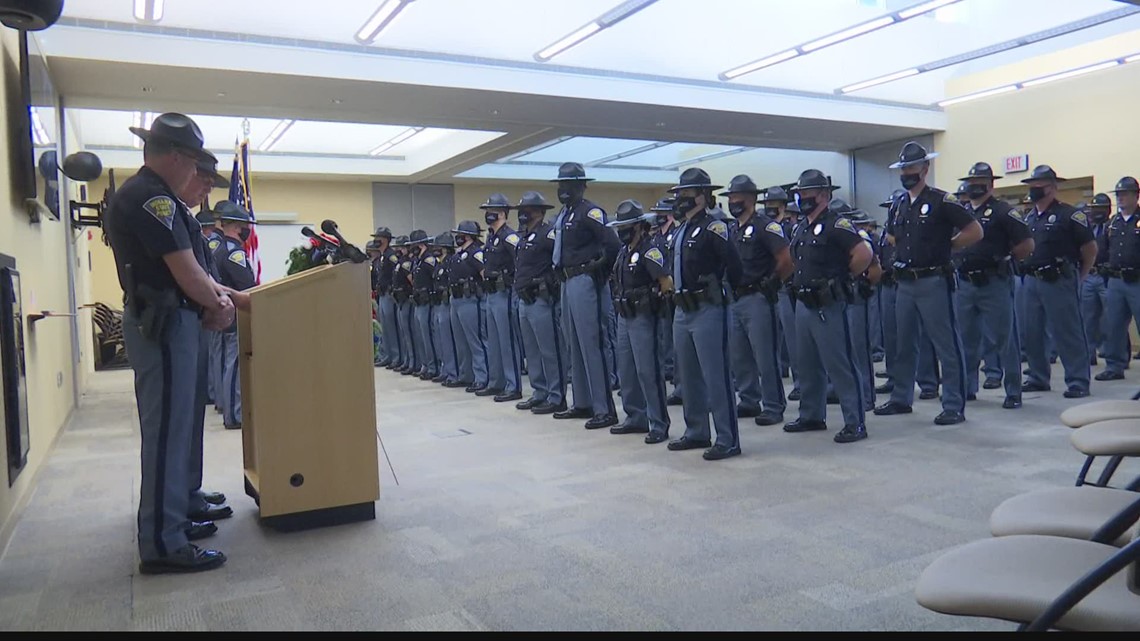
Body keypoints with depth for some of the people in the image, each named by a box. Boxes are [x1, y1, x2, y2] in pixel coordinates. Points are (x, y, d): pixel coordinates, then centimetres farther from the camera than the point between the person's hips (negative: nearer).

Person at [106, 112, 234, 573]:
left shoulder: (141, 194, 17)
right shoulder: (152, 197, -17)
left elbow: (184, 264, 20)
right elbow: (185, 273, -19)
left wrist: (213, 291, 5)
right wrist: (219, 304, -3)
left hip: (159, 322, 11)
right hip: (164, 324, -11)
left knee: (170, 428, 17)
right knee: (167, 432, -7)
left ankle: (171, 516, 30)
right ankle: (162, 545, 0)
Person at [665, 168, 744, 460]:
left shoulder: (714, 226, -12)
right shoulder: (682, 230, 15)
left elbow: (735, 266, -19)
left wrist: (723, 289, -4)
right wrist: (679, 293, 14)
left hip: (708, 311, -9)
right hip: (682, 311, 9)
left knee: (716, 377, -5)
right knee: (689, 376, 15)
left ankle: (727, 440, 3)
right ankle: (696, 433, 27)